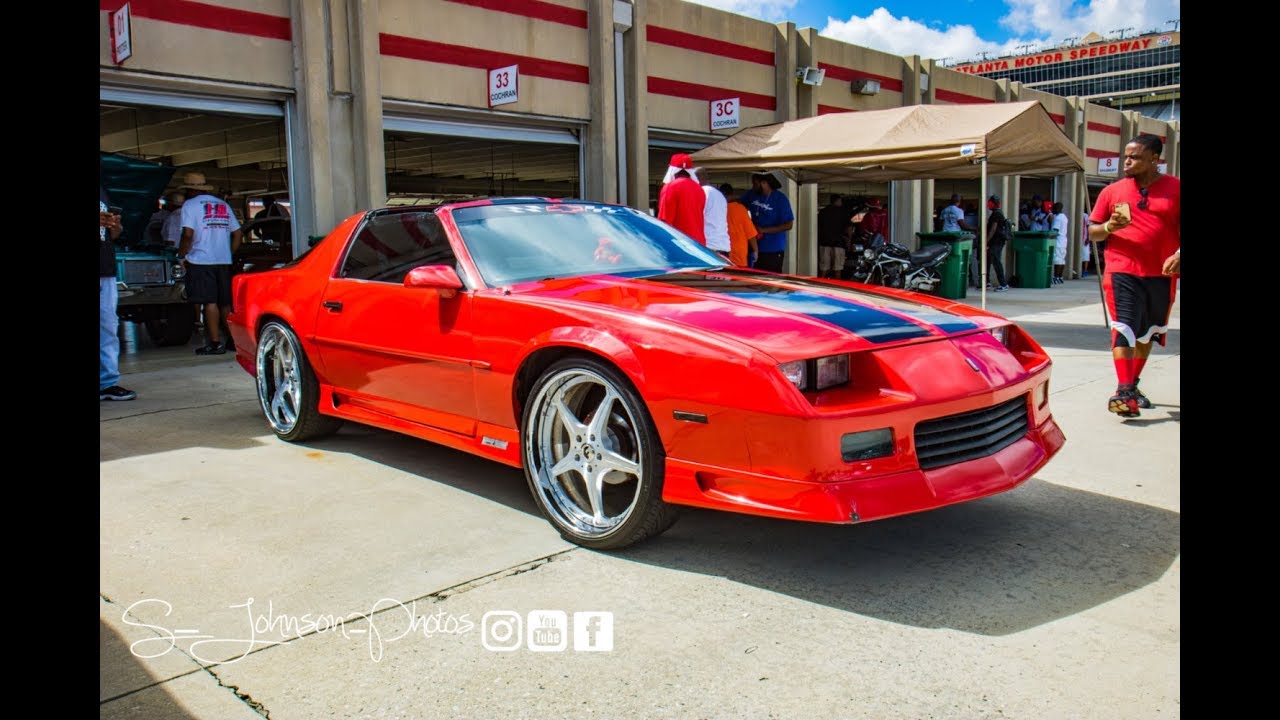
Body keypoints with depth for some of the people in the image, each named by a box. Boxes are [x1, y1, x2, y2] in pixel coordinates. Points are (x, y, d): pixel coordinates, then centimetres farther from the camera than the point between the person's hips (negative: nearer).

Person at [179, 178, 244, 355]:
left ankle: (215, 342, -9)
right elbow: (238, 233, 13)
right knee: (225, 302, 12)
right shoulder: (224, 205, 16)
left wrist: (182, 253, -2)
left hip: (201, 261, -6)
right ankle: (232, 340, 14)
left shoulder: (190, 205, -2)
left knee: (209, 301, -7)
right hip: (224, 261, 6)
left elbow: (188, 234, -14)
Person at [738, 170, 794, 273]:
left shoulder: (780, 199, -9)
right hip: (756, 248, 5)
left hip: (773, 250, -5)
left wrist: (764, 230, -16)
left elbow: (788, 225, -11)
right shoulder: (751, 195, 6)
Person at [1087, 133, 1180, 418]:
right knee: (1124, 328, -13)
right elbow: (1092, 232, 9)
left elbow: (1178, 229, 5)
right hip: (1122, 272, -2)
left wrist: (1179, 255, -14)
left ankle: (1132, 385, 28)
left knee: (1148, 333, 13)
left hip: (1161, 274, 2)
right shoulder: (1112, 191, 7)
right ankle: (1123, 391, -17)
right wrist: (1110, 226, -12)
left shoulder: (1175, 189, 5)